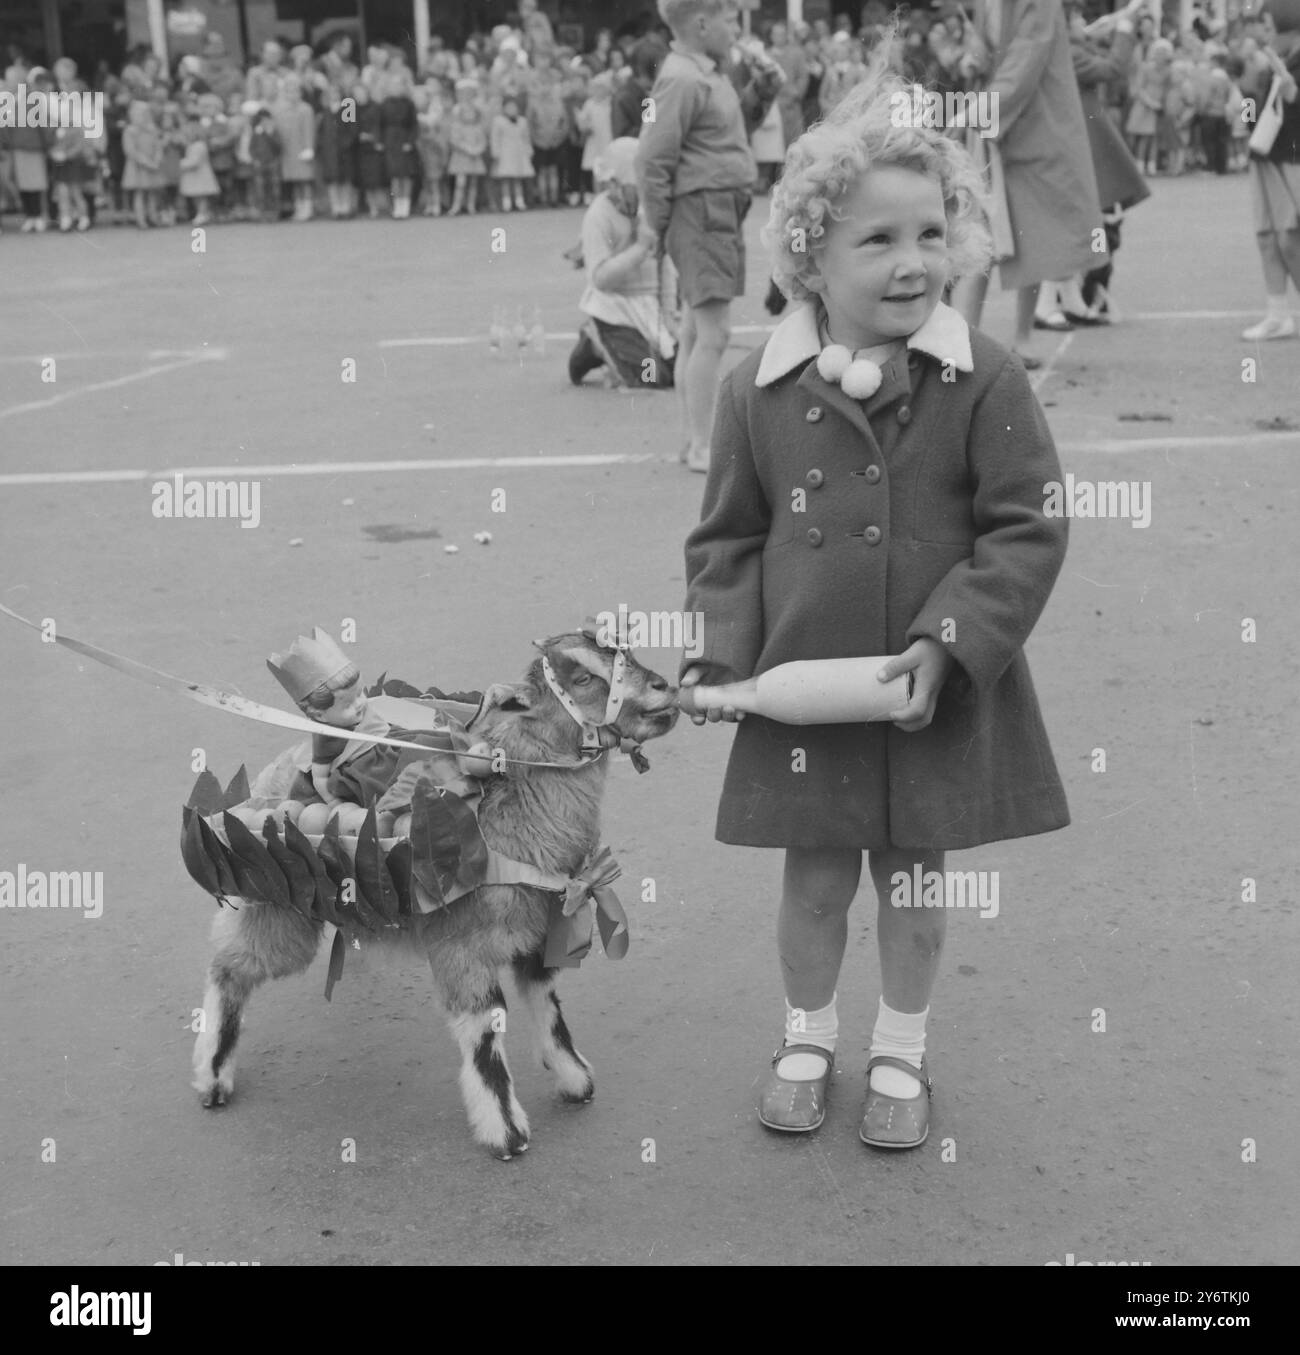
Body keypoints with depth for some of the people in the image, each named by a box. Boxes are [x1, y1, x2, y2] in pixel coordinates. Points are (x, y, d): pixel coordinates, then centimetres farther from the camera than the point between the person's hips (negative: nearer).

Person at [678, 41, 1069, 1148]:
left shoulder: (985, 381, -11)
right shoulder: (759, 391, -6)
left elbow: (1028, 530, -9)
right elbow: (729, 540, 4)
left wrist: (950, 643, -18)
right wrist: (721, 653, -6)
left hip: (941, 696, -1)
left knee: (915, 882, 15)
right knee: (814, 883, 14)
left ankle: (901, 1054, 38)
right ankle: (807, 1038, 39)